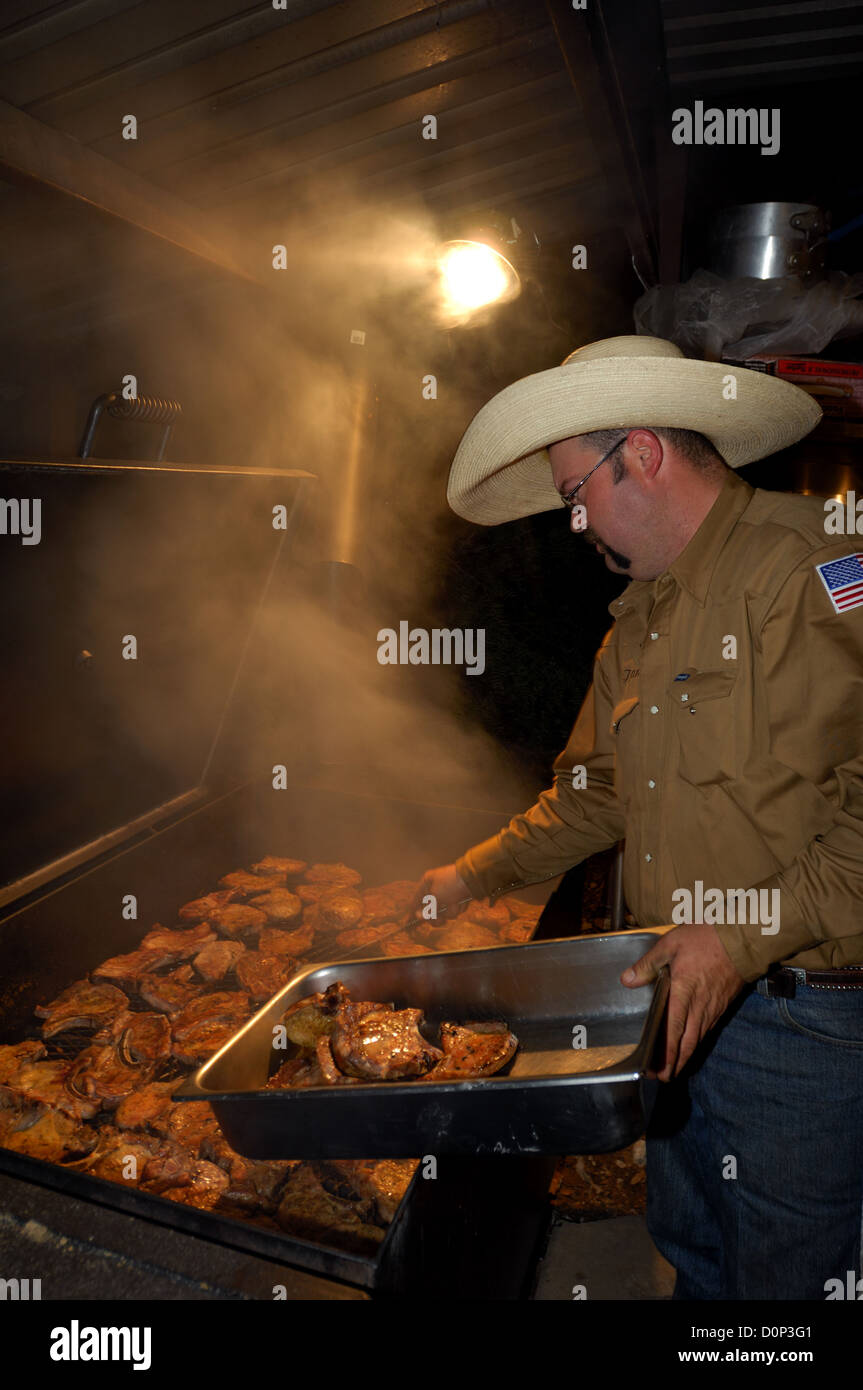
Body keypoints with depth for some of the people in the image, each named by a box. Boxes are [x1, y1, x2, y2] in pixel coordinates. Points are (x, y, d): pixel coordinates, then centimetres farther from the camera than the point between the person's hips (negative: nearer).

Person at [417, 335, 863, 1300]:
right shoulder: (638, 619, 12)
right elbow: (592, 794, 19)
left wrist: (750, 935, -25)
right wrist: (469, 879, 19)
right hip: (679, 998, 8)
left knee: (784, 1277, 12)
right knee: (691, 1250, 24)